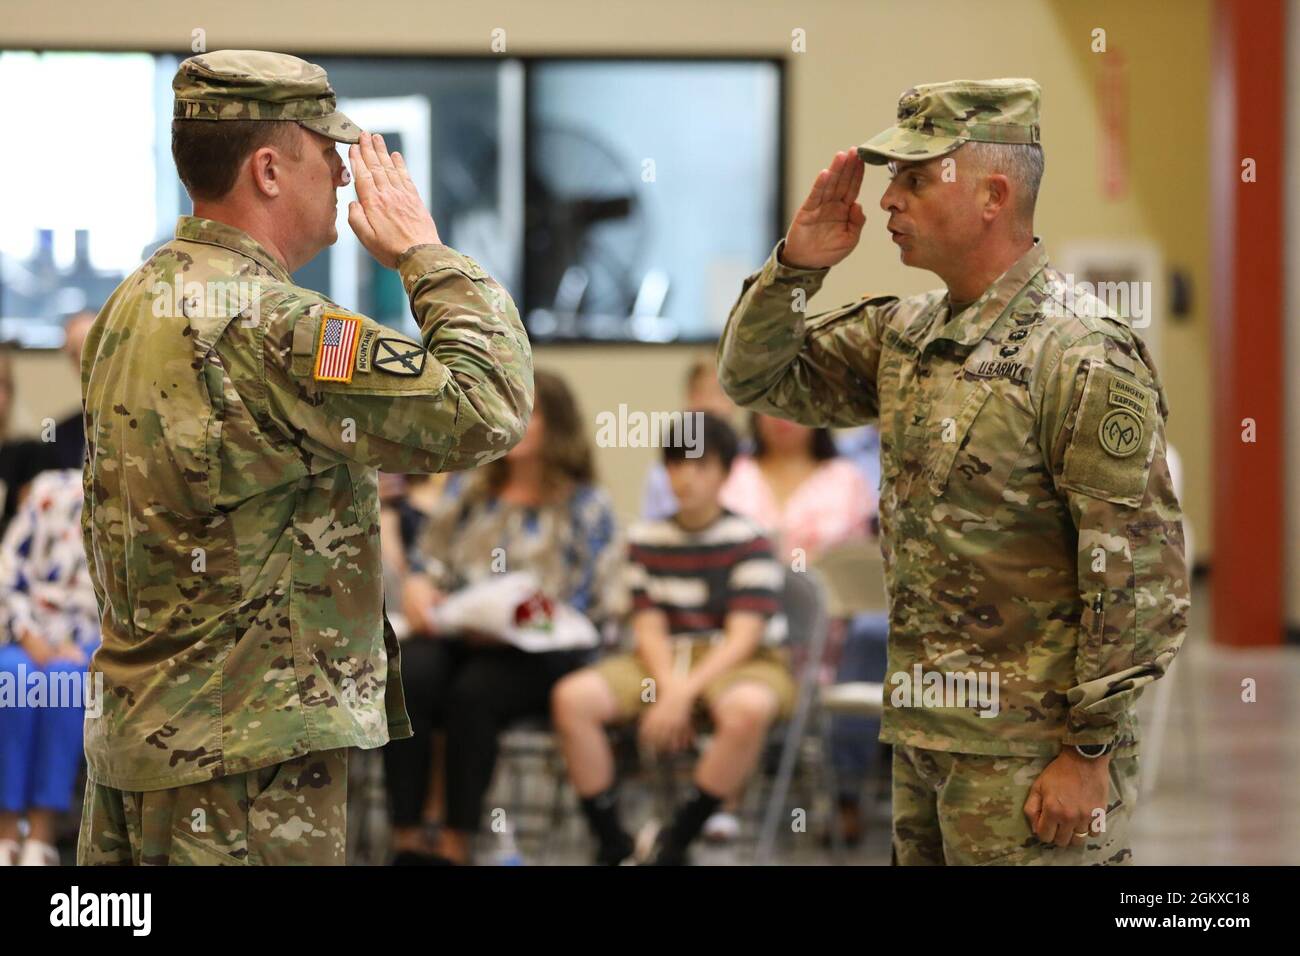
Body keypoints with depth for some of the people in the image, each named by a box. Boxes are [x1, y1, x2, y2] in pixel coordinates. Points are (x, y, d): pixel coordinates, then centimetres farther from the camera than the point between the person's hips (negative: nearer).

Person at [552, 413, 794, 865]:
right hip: (664, 661, 4)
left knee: (748, 708, -40)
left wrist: (686, 692, -24)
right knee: (572, 697, -21)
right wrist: (667, 688, -18)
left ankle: (676, 841, -23)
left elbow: (744, 636, -13)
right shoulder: (646, 540, 7)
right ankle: (612, 844, -14)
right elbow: (649, 628, 2)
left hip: (734, 661, -4)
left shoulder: (748, 541, -5)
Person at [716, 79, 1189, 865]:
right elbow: (756, 378, 17)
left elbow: (1143, 579, -17)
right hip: (925, 736, 8)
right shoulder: (906, 335, 9)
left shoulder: (1082, 358, -16)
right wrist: (796, 266, 0)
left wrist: (1090, 753, -17)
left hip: (1029, 752, -8)